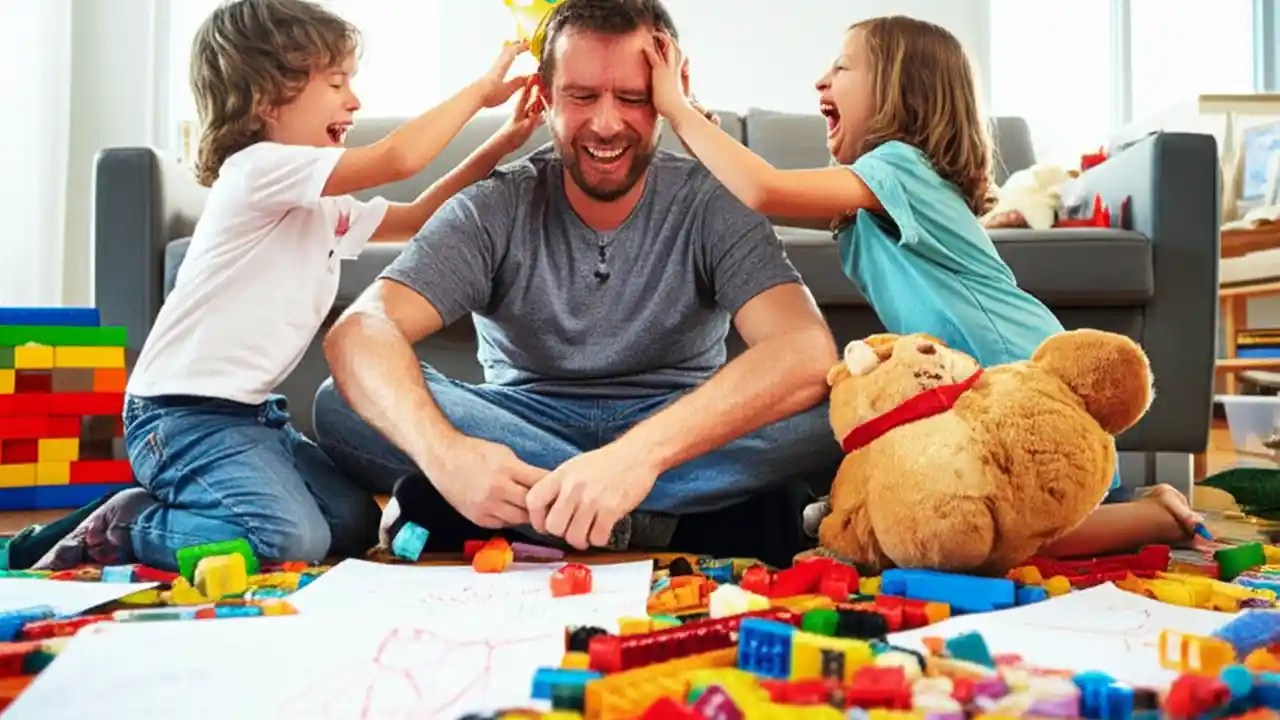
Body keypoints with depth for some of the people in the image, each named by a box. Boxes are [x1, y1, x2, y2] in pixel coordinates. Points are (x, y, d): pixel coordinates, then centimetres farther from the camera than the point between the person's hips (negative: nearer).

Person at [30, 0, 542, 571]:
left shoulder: (325, 204, 13)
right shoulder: (258, 168, -15)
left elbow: (418, 218, 18)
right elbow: (397, 159, -24)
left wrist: (503, 143, 10)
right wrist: (480, 90, -11)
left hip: (252, 412, 10)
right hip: (185, 414, -9)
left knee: (356, 524, 4)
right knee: (292, 540, -25)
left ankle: (172, 501, 15)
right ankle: (123, 530, -2)